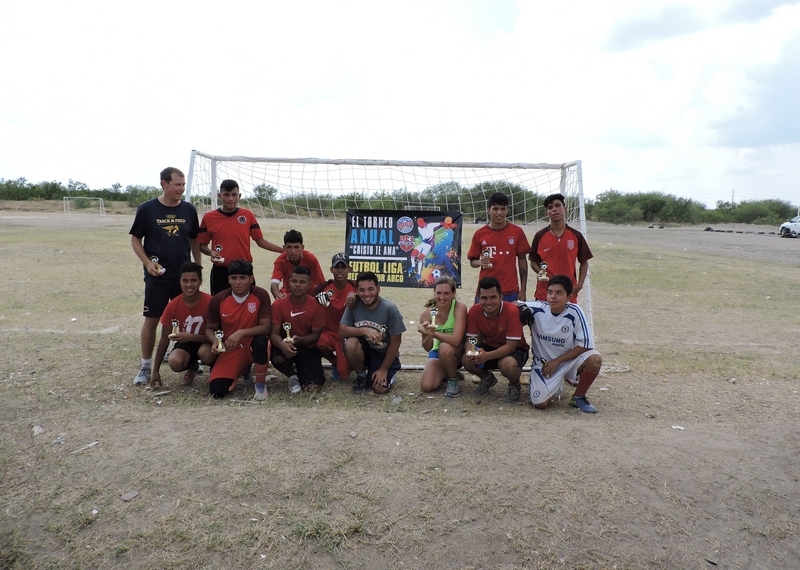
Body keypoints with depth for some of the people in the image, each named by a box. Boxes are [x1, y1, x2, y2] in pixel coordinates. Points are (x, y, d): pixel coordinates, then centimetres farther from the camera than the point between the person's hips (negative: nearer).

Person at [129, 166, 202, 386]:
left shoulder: (189, 210, 3)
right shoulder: (147, 209, -4)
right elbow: (135, 239, 1)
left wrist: (198, 268, 7)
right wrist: (148, 263, -12)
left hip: (184, 274, 2)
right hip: (157, 275, -2)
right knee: (151, 319, 2)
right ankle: (146, 367, 14)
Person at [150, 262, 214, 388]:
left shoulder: (210, 302, -22)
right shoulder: (173, 306, -13)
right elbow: (164, 339, -5)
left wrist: (190, 336, -32)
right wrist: (155, 371, -4)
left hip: (205, 342, -3)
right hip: (185, 343, 3)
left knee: (205, 353, -38)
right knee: (175, 362, -30)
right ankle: (192, 367, 9)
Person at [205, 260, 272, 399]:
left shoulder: (261, 295, -14)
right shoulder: (218, 300, -8)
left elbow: (266, 327, -17)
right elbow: (210, 329, 3)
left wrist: (241, 333, -31)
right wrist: (215, 341, -19)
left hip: (252, 345, -2)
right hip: (230, 350, 2)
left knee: (261, 341, -39)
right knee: (216, 391, -16)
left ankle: (261, 383, -10)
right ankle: (242, 370, 20)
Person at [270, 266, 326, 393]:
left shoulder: (316, 306, -14)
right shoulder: (278, 304, -14)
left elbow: (315, 335, -8)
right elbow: (274, 333, -16)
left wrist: (299, 339, -30)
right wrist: (282, 345, -40)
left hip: (308, 347, 0)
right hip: (286, 345, 0)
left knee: (313, 387, -18)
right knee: (276, 357, -37)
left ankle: (301, 368, 19)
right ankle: (292, 376, 0)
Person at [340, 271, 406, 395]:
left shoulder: (390, 308, -23)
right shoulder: (354, 305, -15)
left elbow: (395, 342, -15)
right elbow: (342, 330, -17)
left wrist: (383, 369, -12)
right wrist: (364, 331, -34)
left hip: (385, 354, -2)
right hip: (364, 349, 2)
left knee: (380, 388, -19)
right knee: (350, 343, -30)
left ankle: (388, 373, 19)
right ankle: (361, 376, -1)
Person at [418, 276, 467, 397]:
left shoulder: (459, 308, -23)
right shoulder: (427, 313, -14)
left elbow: (455, 340, -33)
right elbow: (427, 348, -11)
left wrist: (433, 333, -34)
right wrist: (429, 335, -32)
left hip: (458, 352, -3)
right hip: (437, 352, 4)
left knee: (445, 347, -37)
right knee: (426, 386, -16)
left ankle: (453, 379, -7)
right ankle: (447, 372, 18)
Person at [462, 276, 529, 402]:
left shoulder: (512, 310, -29)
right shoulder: (474, 311, -16)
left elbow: (511, 345, -28)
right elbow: (471, 338, -10)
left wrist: (487, 356, -44)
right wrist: (470, 352, -35)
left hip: (515, 350, -4)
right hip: (489, 346, 4)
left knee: (507, 364, -38)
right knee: (467, 360, -24)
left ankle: (514, 385, 1)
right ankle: (487, 378, 12)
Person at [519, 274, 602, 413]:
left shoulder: (574, 312, -17)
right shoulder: (536, 309, -15)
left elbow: (585, 345, -15)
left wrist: (557, 361, -16)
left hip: (568, 359, 0)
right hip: (543, 362, 0)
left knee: (595, 359, -30)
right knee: (540, 403, -19)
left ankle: (578, 397, -3)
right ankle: (555, 386, 19)